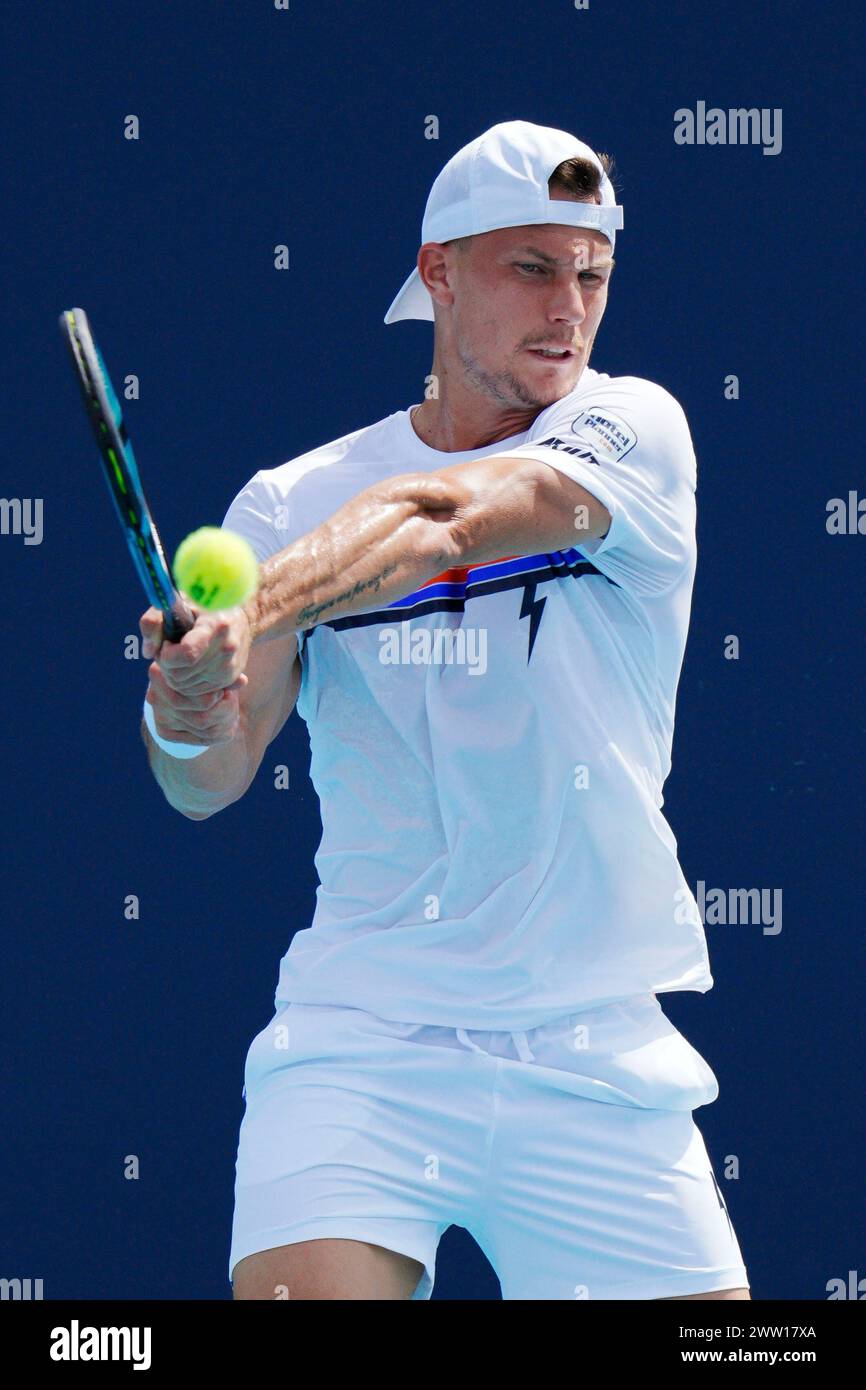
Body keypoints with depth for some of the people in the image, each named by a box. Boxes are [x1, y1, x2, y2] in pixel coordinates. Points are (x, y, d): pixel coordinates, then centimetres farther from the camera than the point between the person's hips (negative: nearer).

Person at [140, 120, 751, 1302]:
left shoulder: (633, 429, 0)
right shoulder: (295, 501, 5)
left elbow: (453, 516, -20)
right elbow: (214, 781, -4)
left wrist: (257, 607, -36)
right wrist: (187, 715, -28)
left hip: (603, 1059, 1)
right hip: (359, 1041, -1)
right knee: (298, 1294, -21)